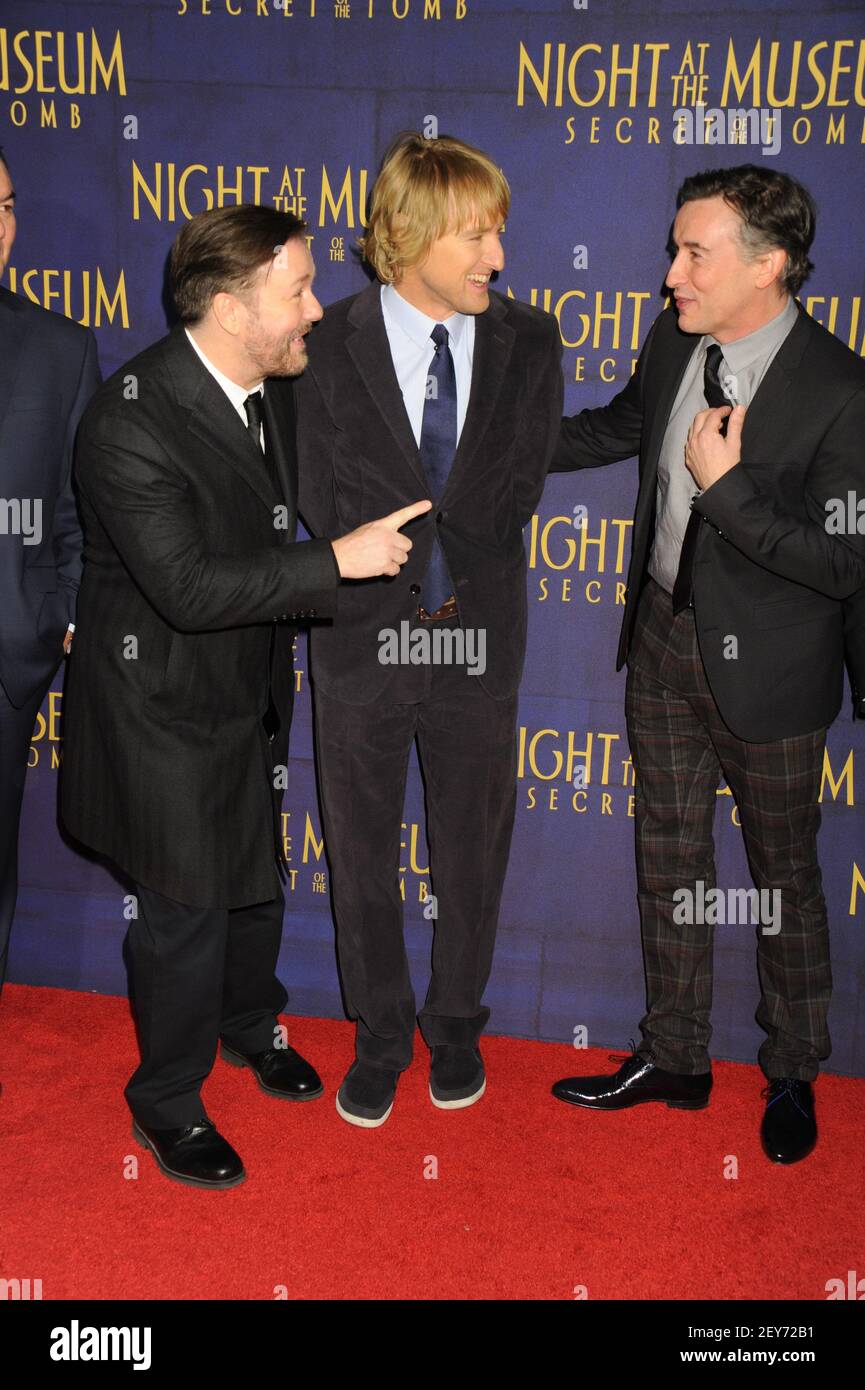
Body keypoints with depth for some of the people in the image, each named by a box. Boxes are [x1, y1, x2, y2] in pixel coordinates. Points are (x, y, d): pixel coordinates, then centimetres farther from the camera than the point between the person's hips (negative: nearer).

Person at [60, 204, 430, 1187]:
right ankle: (166, 1102, 29)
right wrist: (338, 562, -30)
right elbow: (189, 588, -33)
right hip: (165, 709, -7)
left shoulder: (273, 387, -1)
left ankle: (249, 1023, 50)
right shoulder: (130, 419, -27)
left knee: (256, 877, 23)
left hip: (251, 692, 8)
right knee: (185, 911, 5)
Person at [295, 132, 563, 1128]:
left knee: (472, 852, 15)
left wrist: (410, 540, -12)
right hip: (364, 637, -1)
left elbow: (515, 492, -8)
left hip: (478, 639, 1)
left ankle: (456, 1024, 39)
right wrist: (418, 579, -13)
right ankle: (380, 1035, 36)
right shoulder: (331, 344, -8)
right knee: (360, 856, 13)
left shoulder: (526, 342, -2)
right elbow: (325, 506, -11)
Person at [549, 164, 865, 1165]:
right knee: (669, 856, 15)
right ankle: (675, 1056, 34)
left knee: (783, 876, 12)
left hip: (767, 669, -6)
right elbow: (620, 427, 19)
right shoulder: (673, 342, -2)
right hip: (665, 640, 6)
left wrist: (725, 485, -26)